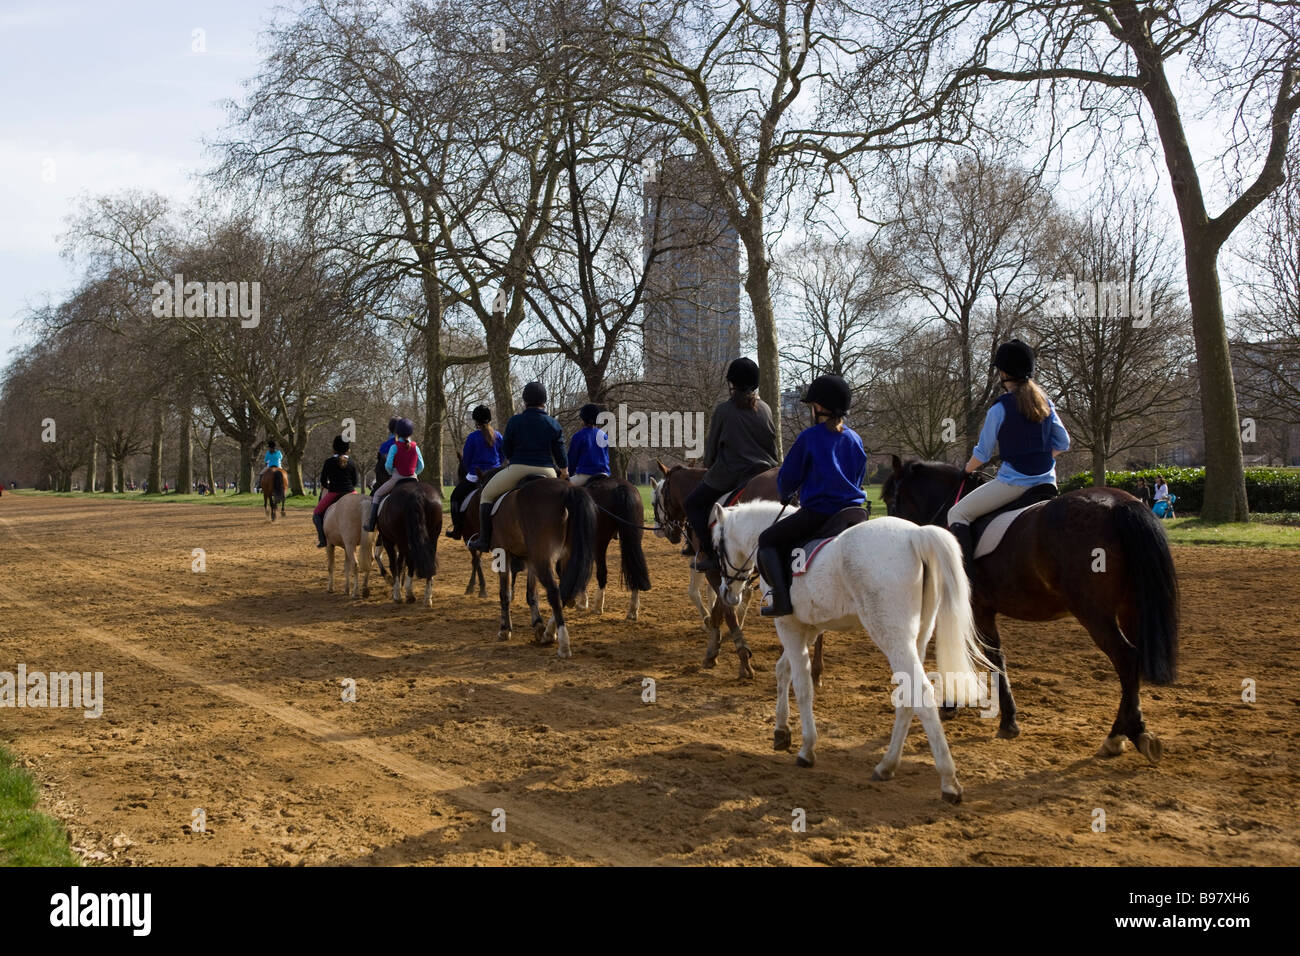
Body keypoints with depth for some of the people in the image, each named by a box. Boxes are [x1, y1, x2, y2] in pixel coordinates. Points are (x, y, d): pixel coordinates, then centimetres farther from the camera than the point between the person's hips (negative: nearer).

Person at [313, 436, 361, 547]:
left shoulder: (329, 462, -4)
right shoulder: (352, 463, 1)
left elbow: (323, 481, 1)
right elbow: (356, 482, 4)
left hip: (333, 494, -2)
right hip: (350, 493, 2)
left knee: (317, 514, 12)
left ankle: (322, 539, 0)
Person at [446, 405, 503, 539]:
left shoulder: (472, 437, -9)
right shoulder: (498, 436, 4)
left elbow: (466, 460, -2)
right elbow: (501, 457, 12)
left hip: (475, 476, -5)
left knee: (455, 497, 13)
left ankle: (457, 529, 9)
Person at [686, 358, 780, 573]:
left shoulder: (723, 410, -6)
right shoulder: (764, 409, 4)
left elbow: (712, 444, 2)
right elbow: (773, 444, 12)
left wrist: (709, 466, 19)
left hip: (729, 474, -4)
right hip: (763, 472, 4)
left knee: (693, 504, 8)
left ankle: (710, 553, -4)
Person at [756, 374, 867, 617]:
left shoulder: (809, 437, -8)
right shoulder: (855, 440, 9)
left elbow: (786, 479, -3)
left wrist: (785, 495, 19)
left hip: (817, 513, -7)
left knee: (768, 541, 8)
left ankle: (782, 599, -6)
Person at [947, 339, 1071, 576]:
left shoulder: (1000, 408, -11)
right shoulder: (1045, 402, 8)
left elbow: (982, 453, -4)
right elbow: (1063, 443, 13)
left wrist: (968, 469, 16)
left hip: (1014, 481, -7)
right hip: (1046, 481, 7)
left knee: (957, 514, 0)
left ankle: (963, 576, -12)